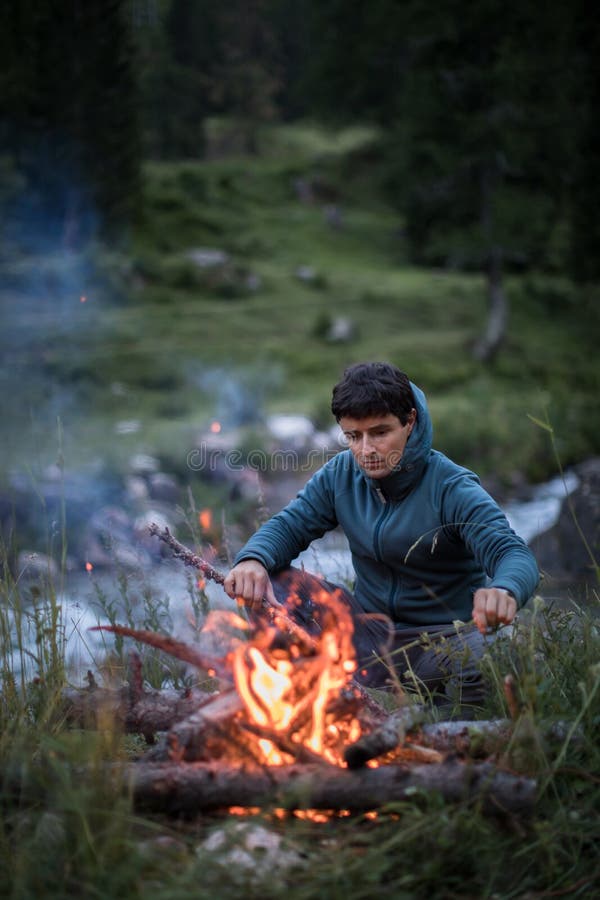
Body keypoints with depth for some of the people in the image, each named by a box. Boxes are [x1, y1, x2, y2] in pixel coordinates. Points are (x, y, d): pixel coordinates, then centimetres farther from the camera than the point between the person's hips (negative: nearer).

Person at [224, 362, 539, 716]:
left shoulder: (452, 489, -18)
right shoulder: (341, 474, -1)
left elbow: (516, 554, -29)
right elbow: (288, 526, -3)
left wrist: (505, 591, -56)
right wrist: (253, 560, -29)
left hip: (443, 637, -4)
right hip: (368, 635, 4)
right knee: (264, 582, -12)